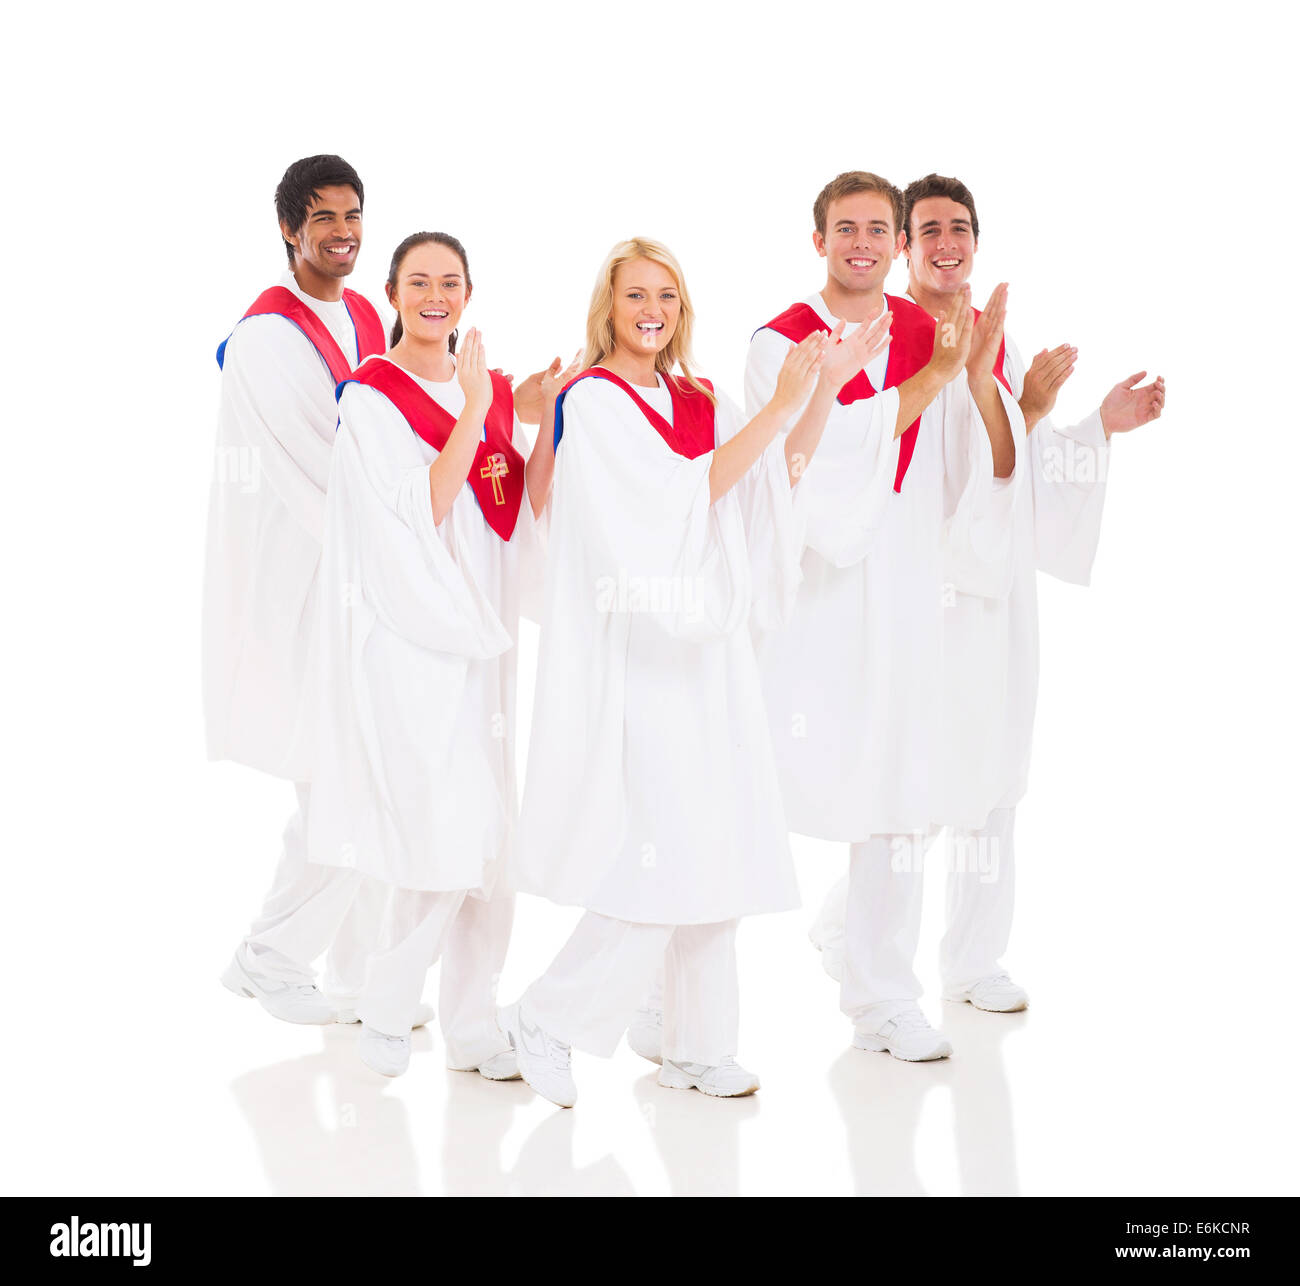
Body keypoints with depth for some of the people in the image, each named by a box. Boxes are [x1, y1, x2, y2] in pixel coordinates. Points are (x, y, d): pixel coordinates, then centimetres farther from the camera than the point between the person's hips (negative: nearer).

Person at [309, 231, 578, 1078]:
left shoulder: (492, 389, 12)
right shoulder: (370, 397, -5)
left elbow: (529, 506, 7)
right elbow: (422, 508, -16)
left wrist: (549, 414, -5)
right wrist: (473, 413, -20)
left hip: (480, 630, 6)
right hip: (407, 636, -6)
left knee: (494, 840, 5)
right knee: (440, 837, -9)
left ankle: (472, 1024, 16)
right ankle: (388, 1009, 10)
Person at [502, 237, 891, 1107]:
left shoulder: (700, 401, 13)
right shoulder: (592, 400, -7)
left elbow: (782, 478, 3)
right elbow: (685, 494, -17)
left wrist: (830, 387, -3)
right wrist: (779, 405, -18)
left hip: (706, 650, 7)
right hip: (635, 655, -7)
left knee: (711, 854, 8)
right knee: (660, 856, -11)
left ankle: (698, 1047, 18)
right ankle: (546, 1024, 4)